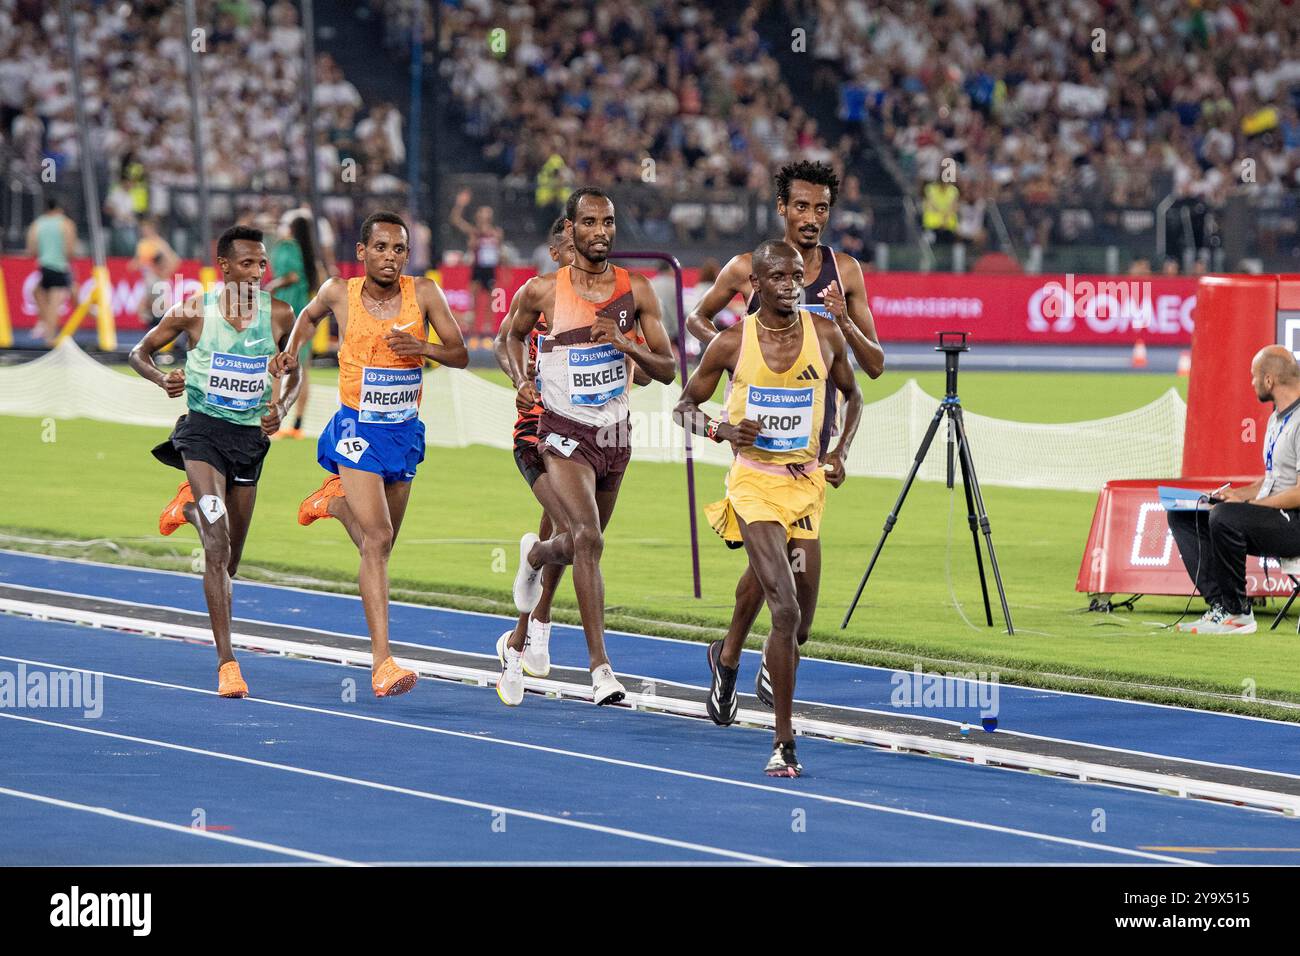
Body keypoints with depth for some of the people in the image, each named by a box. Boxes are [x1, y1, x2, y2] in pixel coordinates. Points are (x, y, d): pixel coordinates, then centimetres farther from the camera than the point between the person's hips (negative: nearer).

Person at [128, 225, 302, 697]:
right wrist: (161, 378, -16)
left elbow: (294, 371, 15)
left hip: (251, 434, 4)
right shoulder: (194, 312, -8)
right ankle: (226, 662, -22)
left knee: (229, 562, 15)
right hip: (204, 430, -4)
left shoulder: (278, 315, -2)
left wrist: (282, 405, -5)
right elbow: (139, 352, 5)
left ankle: (189, 506, 50)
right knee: (218, 544, -21)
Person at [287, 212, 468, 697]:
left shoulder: (423, 293, -6)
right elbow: (310, 314, 18)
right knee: (376, 539, -18)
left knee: (379, 543, 18)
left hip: (404, 432, 3)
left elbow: (460, 355, -4)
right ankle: (381, 662, -23)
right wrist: (290, 353, 3)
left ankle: (332, 499, 51)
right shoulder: (339, 293, -5)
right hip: (357, 430, -3)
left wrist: (422, 347, -22)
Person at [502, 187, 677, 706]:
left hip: (615, 433, 4)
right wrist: (520, 380, -5)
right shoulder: (543, 291, -7)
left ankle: (535, 554, 58)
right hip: (564, 432, -4)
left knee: (584, 541, 20)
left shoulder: (636, 290, -2)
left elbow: (667, 369, 0)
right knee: (587, 538, -22)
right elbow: (512, 336, 14)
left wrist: (625, 343, -19)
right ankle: (600, 667, -21)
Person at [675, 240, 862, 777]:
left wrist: (840, 451, 2)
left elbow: (853, 396, 18)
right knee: (786, 611, -20)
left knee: (799, 625, 10)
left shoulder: (826, 335, 1)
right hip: (755, 484, -4)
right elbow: (686, 406, 5)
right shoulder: (732, 344, -7)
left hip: (808, 485, 4)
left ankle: (728, 654, 44)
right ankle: (784, 744, -14)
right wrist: (720, 429, -15)